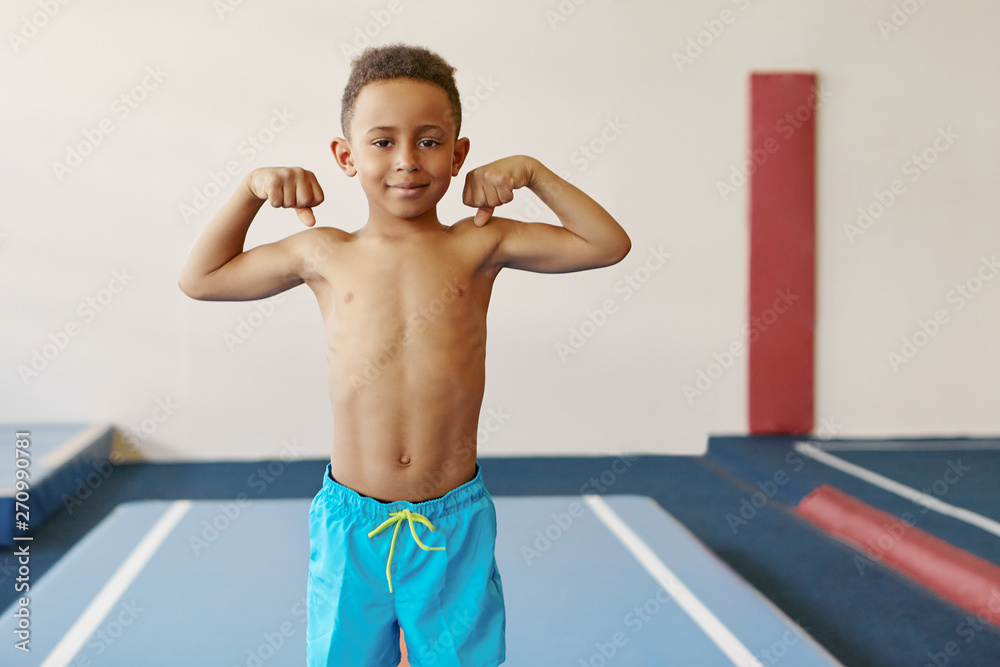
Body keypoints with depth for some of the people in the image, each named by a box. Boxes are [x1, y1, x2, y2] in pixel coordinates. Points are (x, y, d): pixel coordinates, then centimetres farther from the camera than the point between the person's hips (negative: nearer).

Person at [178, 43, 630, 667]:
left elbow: (609, 244, 1)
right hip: (351, 521, 1)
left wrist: (531, 171, -5)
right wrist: (252, 189, 5)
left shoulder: (477, 246, -2)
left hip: (455, 522, -1)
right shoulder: (325, 255, 2)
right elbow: (201, 278, 14)